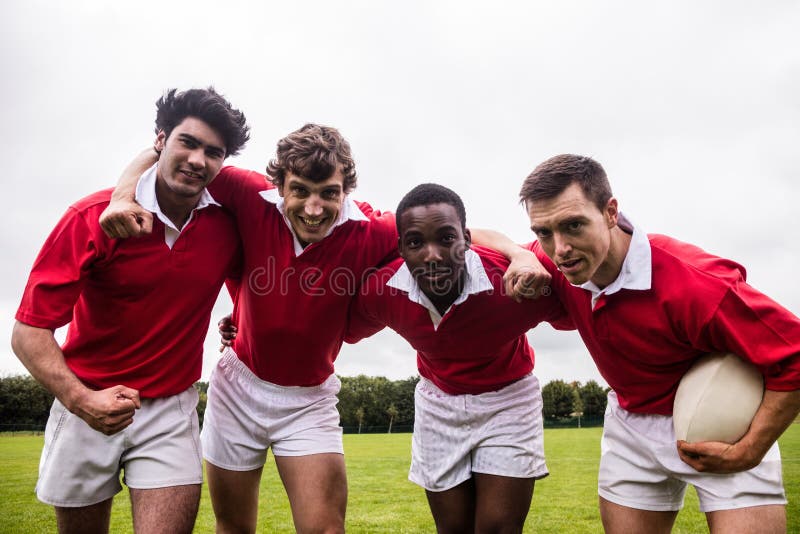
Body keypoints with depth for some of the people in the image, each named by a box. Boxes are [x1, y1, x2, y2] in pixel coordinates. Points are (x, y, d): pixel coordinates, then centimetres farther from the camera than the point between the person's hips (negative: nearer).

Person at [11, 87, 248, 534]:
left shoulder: (227, 224, -8)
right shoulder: (94, 217, -15)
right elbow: (28, 332, -16)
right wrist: (79, 399, -30)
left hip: (172, 409, 1)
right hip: (88, 404, 0)